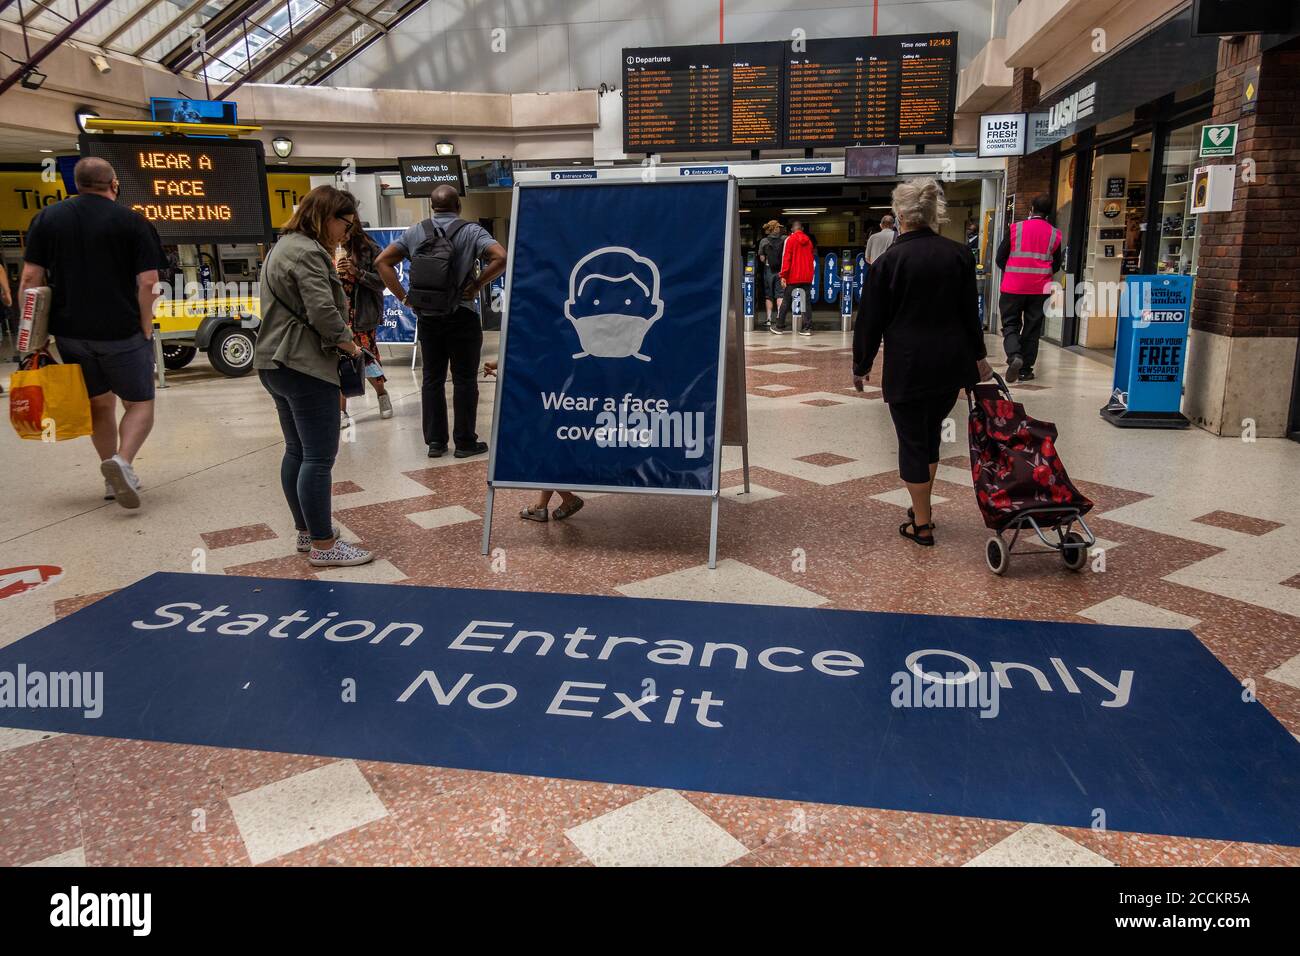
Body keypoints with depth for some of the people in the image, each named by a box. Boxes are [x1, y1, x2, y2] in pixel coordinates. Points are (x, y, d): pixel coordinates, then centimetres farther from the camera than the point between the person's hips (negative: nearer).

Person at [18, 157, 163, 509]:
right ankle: (122, 460, -19)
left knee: (100, 403, 18)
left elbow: (31, 280, 2)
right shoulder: (132, 222, -4)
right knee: (139, 404, 8)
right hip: (121, 333, -4)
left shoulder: (47, 218, 7)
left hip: (70, 332, 4)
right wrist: (146, 330, -3)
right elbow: (147, 283, -12)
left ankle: (114, 480, 23)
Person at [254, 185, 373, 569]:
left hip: (276, 363, 11)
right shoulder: (308, 252, -14)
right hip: (305, 366, -11)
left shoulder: (284, 246, 20)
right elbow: (322, 311, -23)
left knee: (297, 450, 16)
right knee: (319, 457, -8)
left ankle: (306, 530, 26)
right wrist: (347, 343, -7)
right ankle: (323, 546, -4)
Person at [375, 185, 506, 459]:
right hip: (462, 316, -3)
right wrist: (477, 286, -11)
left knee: (432, 378, 11)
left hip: (427, 317, 4)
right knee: (464, 380, 4)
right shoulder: (471, 231, -4)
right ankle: (465, 442, 8)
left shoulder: (415, 232, 6)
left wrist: (403, 297, 1)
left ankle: (435, 441, 14)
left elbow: (381, 262, 2)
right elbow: (501, 258, -19)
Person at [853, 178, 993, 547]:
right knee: (931, 436, 19)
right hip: (951, 364, 5)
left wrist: (861, 366, 6)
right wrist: (978, 356, 21)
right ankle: (922, 509, 27)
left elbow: (870, 320, -5)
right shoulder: (959, 254, 2)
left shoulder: (889, 261, -10)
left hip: (907, 366, -5)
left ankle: (922, 525, 11)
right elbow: (970, 311, 10)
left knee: (913, 442, 4)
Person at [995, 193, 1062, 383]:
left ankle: (1014, 356, -19)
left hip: (1013, 287, -2)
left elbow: (1000, 259, -2)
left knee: (1010, 324, 8)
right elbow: (1056, 266, 6)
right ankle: (1025, 370, 12)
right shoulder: (1054, 234, 1)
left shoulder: (1015, 229, -4)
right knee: (1032, 328, 10)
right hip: (1040, 289, 2)